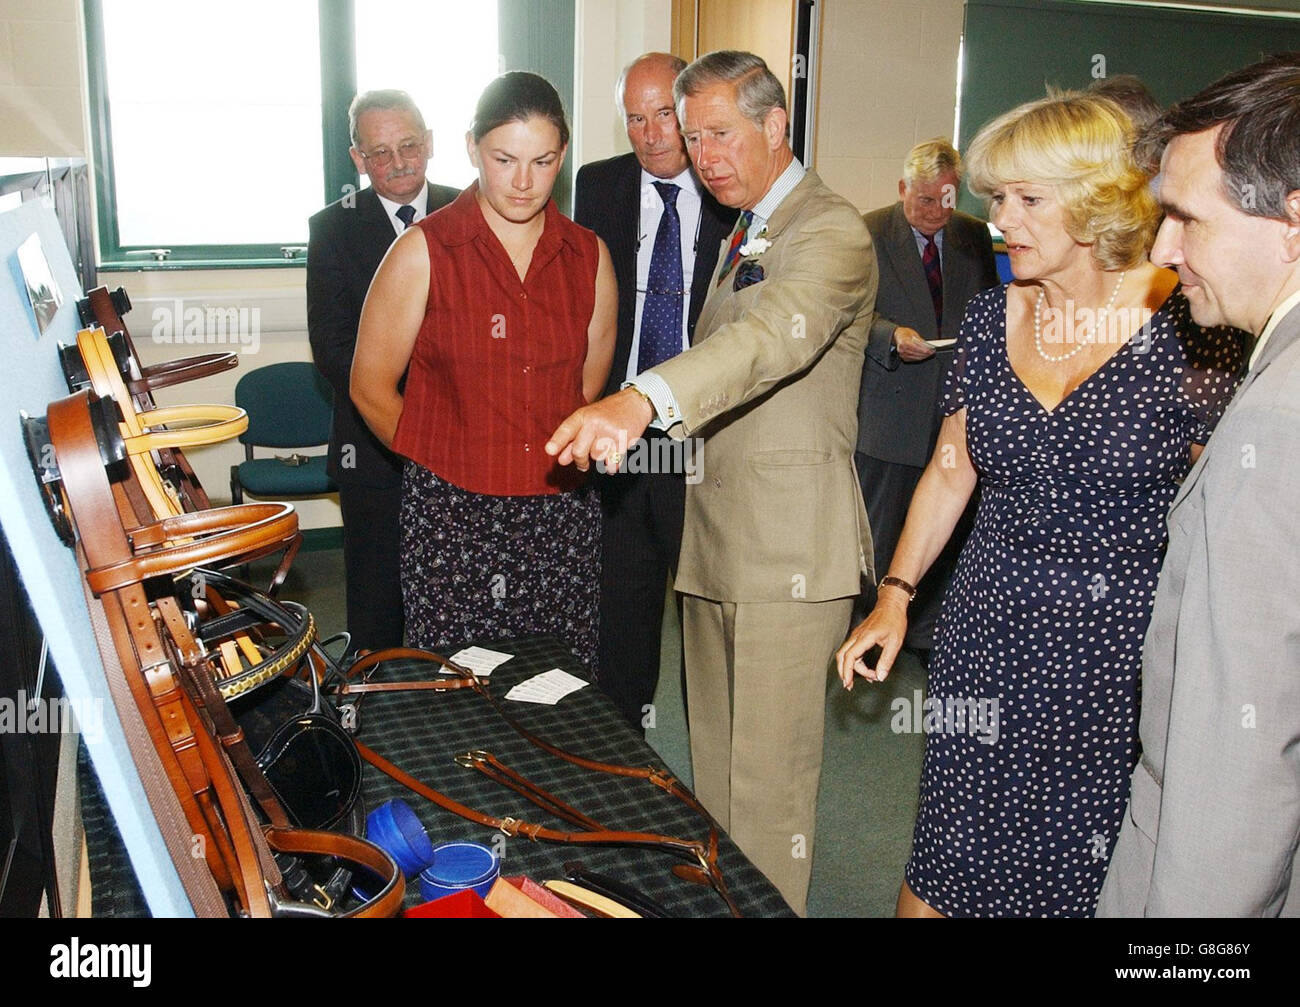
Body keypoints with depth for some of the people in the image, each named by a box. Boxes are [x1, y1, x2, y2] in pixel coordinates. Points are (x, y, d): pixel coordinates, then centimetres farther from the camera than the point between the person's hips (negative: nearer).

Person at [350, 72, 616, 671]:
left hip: (563, 515, 3)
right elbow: (370, 386, 3)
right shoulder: (424, 251, -2)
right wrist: (452, 465, 7)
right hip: (452, 515, -2)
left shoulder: (588, 256, 7)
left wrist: (555, 463, 10)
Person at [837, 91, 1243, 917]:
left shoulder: (1186, 322, -10)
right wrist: (895, 595, 7)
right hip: (991, 631, 4)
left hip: (1125, 643, -4)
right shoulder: (995, 315, 3)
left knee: (1094, 870, 9)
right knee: (951, 857, 10)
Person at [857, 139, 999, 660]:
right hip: (890, 407, -3)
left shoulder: (974, 236, 11)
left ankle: (927, 631, 20)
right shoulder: (869, 233, -2)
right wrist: (892, 337, -23)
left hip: (956, 402, 3)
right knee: (880, 531, 5)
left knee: (944, 532, 6)